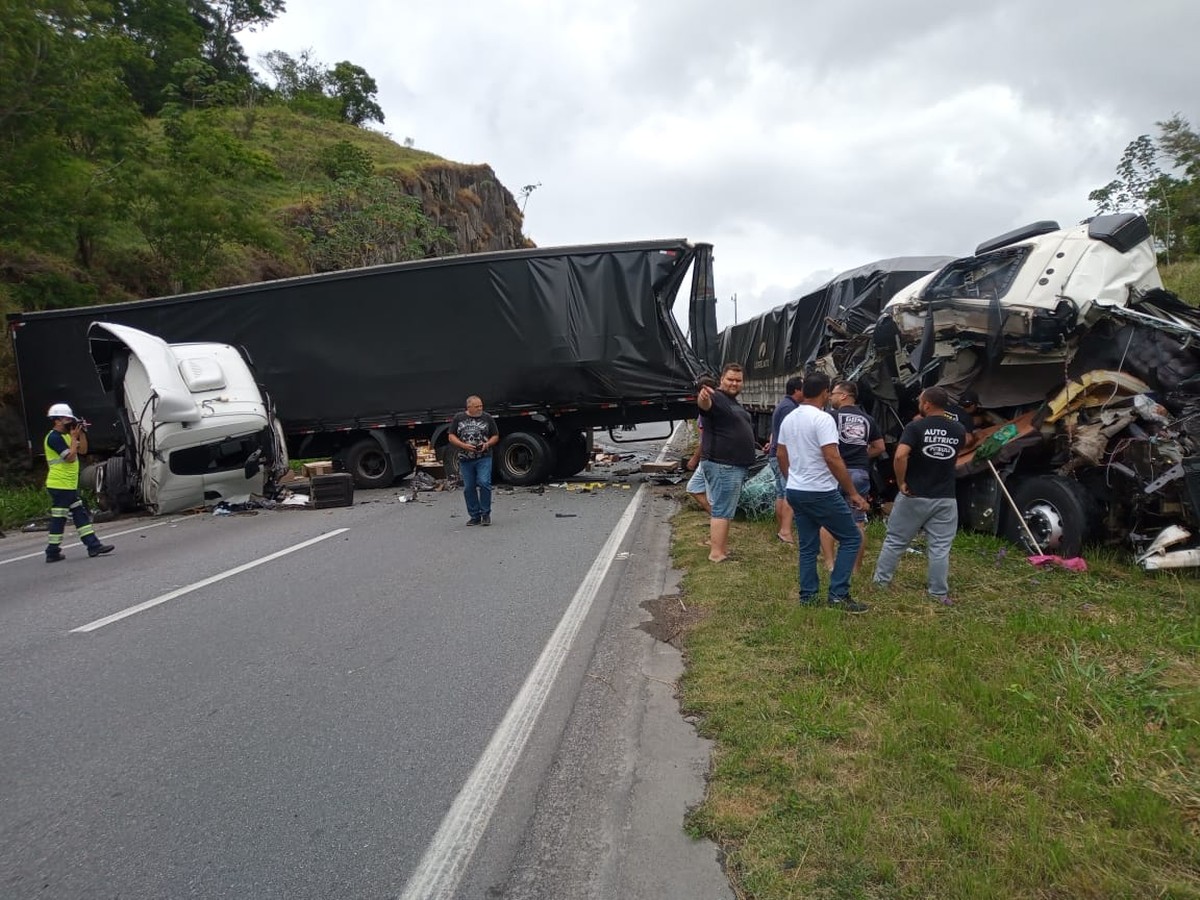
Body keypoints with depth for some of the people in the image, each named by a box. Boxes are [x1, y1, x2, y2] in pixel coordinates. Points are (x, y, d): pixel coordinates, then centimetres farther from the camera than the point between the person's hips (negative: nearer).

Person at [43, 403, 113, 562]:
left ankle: (93, 546, 7)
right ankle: (52, 552, 5)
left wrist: (82, 433, 3)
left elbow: (83, 451, 13)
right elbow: (70, 457, -21)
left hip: (70, 485, 10)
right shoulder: (54, 437, -15)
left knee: (81, 515, 7)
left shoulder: (65, 435, 16)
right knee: (58, 519, -3)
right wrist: (74, 437, -15)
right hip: (59, 485, -10)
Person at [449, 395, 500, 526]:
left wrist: (487, 444, -10)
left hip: (484, 458, -2)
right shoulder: (459, 418, 7)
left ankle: (486, 514, -1)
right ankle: (475, 516, 15)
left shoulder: (487, 418, 6)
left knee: (484, 483, -15)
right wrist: (464, 445, -10)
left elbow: (495, 436, 10)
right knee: (469, 488, 4)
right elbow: (451, 437, 6)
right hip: (465, 459, 2)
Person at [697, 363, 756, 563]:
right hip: (722, 464, -10)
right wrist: (703, 399, -62)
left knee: (724, 509, 15)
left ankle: (722, 547, 24)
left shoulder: (733, 401, 18)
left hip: (734, 464, 10)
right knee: (722, 510, -10)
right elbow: (705, 404, -39)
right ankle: (716, 554, -8)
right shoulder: (716, 397, -14)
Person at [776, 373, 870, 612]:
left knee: (807, 547, 14)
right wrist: (853, 492, -17)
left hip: (795, 491, 8)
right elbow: (833, 459, -22)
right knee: (851, 538, 5)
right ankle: (838, 594, 2)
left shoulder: (789, 418, 9)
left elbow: (781, 456, 16)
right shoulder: (823, 419, -17)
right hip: (821, 493, -8)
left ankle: (807, 596, 16)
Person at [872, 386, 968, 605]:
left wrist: (901, 482, -13)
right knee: (940, 548, 7)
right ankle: (939, 593, 11)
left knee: (895, 540, 11)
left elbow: (900, 456, -27)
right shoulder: (958, 429, 2)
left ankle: (881, 580, 21)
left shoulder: (916, 427, -13)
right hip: (945, 498, 3)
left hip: (914, 496, -3)